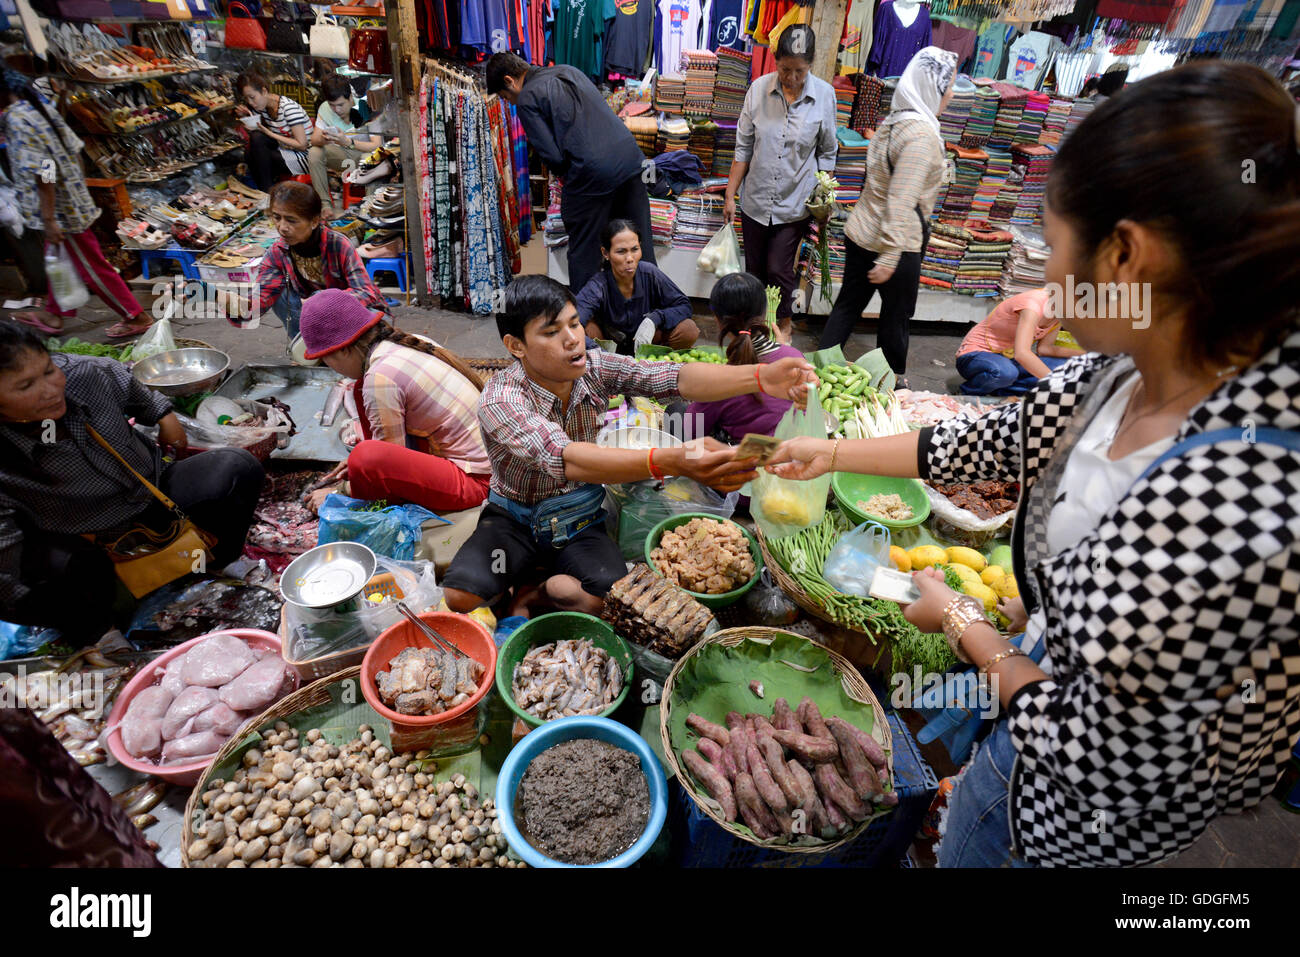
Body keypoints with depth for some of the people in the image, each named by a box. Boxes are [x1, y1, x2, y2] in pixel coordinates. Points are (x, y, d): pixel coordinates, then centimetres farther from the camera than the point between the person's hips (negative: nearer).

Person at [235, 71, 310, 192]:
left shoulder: (288, 107, -17)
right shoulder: (261, 107, 5)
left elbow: (302, 145, -21)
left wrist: (270, 133, -19)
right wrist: (246, 116, -9)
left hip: (304, 156, -7)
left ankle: (267, 190, 0)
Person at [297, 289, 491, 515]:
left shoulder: (380, 378, -21)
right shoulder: (410, 343, 5)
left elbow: (388, 462, -11)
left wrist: (339, 493, 3)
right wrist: (361, 461, 25)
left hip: (472, 482, -9)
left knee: (367, 457, -31)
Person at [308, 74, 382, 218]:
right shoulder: (325, 108, -6)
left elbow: (377, 146, -29)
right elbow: (314, 140, -7)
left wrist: (348, 142, -42)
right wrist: (323, 139, -33)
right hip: (343, 155, 4)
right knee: (314, 153, -20)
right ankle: (325, 204, -18)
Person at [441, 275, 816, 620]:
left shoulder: (594, 368, -11)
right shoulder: (500, 400, -25)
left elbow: (675, 378, -24)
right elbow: (563, 458, -43)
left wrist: (760, 377, -43)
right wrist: (669, 461, -58)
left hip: (581, 521, 3)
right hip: (514, 520, -2)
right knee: (456, 600, -25)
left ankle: (536, 591, 5)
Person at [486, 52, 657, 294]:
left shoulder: (526, 99, 0)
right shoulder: (568, 70, 22)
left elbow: (553, 156, -8)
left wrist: (564, 175, 12)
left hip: (592, 174, -7)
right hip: (631, 158, 7)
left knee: (584, 254, 7)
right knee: (640, 246, 12)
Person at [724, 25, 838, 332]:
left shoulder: (824, 94, -5)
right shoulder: (759, 88, -5)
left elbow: (826, 153, 4)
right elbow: (743, 148, 0)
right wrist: (730, 195, -1)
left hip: (795, 203, -2)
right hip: (756, 200, 2)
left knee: (778, 269, -2)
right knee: (754, 268, 11)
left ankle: (784, 321, 23)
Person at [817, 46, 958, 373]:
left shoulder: (893, 120, 8)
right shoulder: (922, 134, -18)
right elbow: (902, 202, -25)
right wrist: (890, 257, -25)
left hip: (860, 233, 8)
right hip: (895, 244, -8)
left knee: (846, 307, 14)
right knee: (895, 319, 9)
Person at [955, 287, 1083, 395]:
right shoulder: (1033, 304, -27)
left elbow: (1044, 348, 3)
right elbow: (1021, 353, -39)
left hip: (1009, 358, 8)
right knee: (1006, 372, -42)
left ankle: (998, 390, -9)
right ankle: (970, 391, -11)